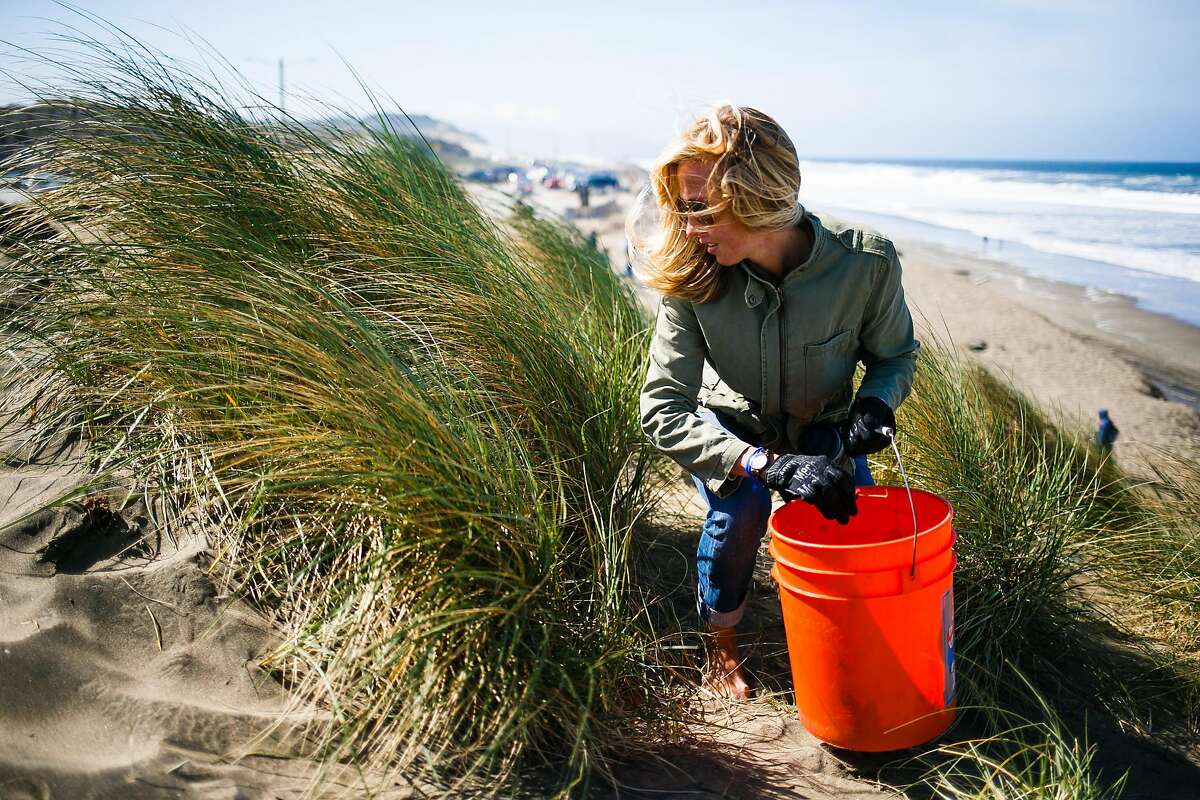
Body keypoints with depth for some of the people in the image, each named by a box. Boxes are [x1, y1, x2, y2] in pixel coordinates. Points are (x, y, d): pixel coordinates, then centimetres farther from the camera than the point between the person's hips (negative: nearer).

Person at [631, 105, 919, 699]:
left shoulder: (866, 262, -28)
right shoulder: (692, 279, -29)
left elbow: (896, 353, -7)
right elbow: (661, 410, -31)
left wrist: (876, 405, -30)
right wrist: (768, 465, -43)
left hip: (824, 431, 2)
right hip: (731, 432, -1)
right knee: (740, 507, -29)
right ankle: (720, 642, 1)